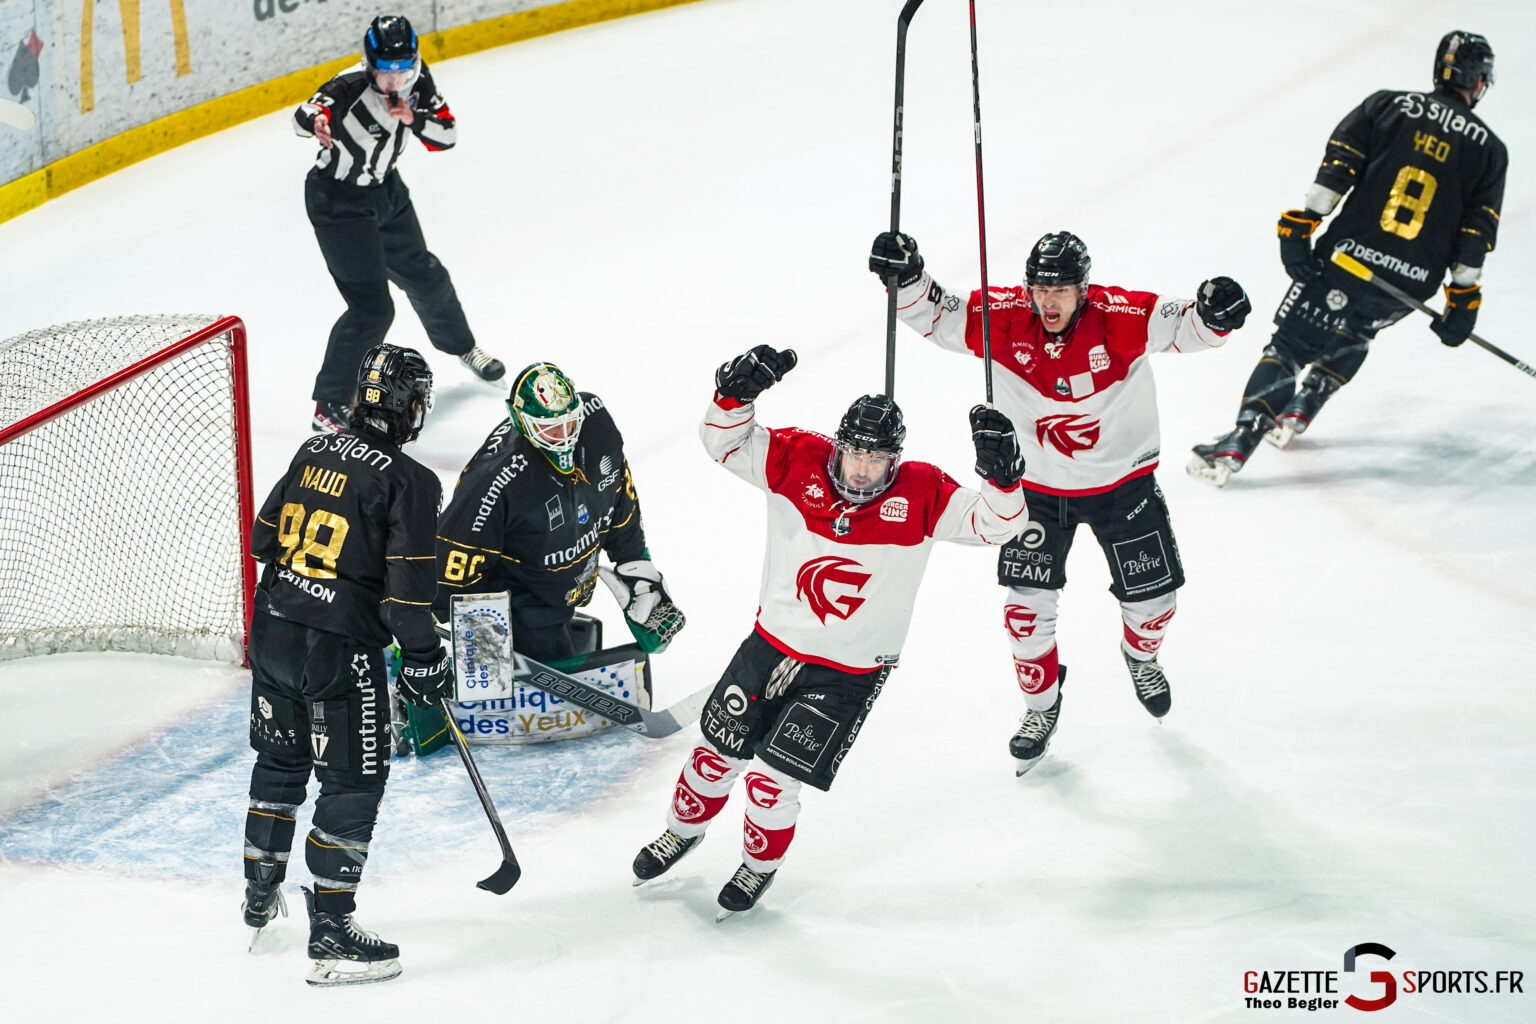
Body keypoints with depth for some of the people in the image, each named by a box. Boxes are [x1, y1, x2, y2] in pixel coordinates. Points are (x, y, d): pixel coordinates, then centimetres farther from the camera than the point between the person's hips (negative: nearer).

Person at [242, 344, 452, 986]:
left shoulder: (314, 452, 7)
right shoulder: (409, 482, -13)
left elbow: (264, 537, 15)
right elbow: (407, 587, -15)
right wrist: (424, 660, -4)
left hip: (272, 629, 7)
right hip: (339, 650, -7)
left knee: (279, 762, 24)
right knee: (354, 782, 2)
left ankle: (259, 900, 37)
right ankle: (331, 938, 3)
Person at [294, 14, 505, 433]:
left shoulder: (417, 81, -9)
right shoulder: (352, 87, -29)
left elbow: (446, 135, -4)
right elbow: (304, 115, -45)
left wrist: (413, 118, -24)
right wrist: (316, 120, -68)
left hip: (385, 190, 7)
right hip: (338, 202, -7)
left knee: (423, 275, 26)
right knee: (371, 307, -13)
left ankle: (461, 345, 54)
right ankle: (330, 406, -5)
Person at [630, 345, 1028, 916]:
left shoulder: (919, 494, -16)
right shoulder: (799, 462, -12)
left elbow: (993, 522, -20)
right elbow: (726, 442, -11)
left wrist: (1000, 470, -38)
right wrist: (737, 392, -30)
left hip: (848, 672, -3)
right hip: (772, 642, 3)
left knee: (772, 779, -3)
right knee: (717, 754, 14)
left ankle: (761, 864, 27)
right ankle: (684, 829, 45)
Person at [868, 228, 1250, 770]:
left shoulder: (1120, 316, -24)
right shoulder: (1004, 318, -19)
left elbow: (1185, 328, -27)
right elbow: (936, 315, -15)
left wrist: (1213, 312, -49)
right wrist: (906, 276, -34)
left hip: (1122, 478, 0)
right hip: (1036, 483, 1)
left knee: (1150, 595, 9)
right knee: (1027, 603, -4)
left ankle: (1141, 656, 45)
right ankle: (1041, 705, 20)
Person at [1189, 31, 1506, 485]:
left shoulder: (1386, 106, 6)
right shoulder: (1489, 149, 8)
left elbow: (1336, 168, -3)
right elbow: (1476, 233, 3)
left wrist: (1300, 225, -4)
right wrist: (1463, 300, 7)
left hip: (1348, 256, -1)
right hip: (1413, 283, 1)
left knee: (1289, 345, 5)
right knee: (1353, 332, 31)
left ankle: (1237, 444, -8)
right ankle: (1298, 413, 25)